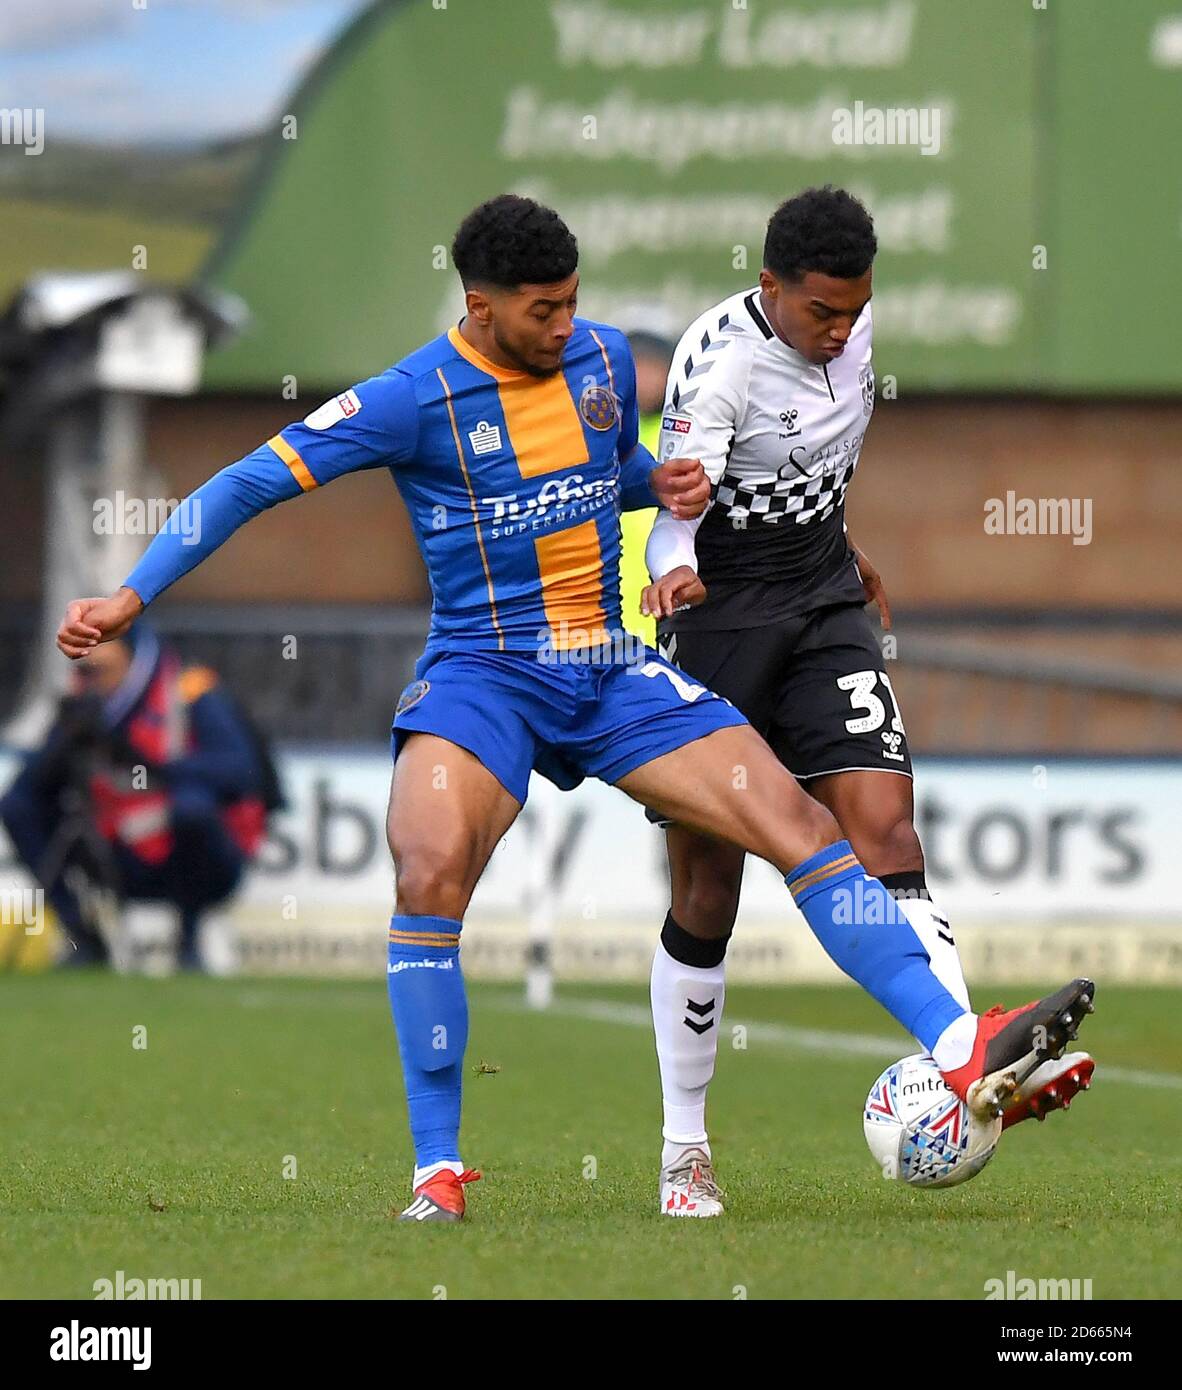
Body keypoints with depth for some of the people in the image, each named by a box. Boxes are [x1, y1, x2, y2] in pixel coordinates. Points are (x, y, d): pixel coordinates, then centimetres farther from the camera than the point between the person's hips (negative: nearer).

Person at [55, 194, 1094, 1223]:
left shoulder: (605, 358, 6)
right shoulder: (414, 399, -9)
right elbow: (252, 483, -8)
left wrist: (660, 483, 2)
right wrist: (131, 596, -15)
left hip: (613, 674, 5)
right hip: (481, 674, -5)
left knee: (802, 825, -8)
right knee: (430, 874, -30)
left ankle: (964, 1051, -9)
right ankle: (438, 1171, -20)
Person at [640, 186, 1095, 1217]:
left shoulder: (852, 327, 1)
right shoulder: (721, 359, -19)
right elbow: (678, 495, -32)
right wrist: (676, 572, -53)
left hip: (824, 605, 5)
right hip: (719, 620, -5)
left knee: (883, 824, -14)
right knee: (708, 887, 0)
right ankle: (685, 1150, 10)